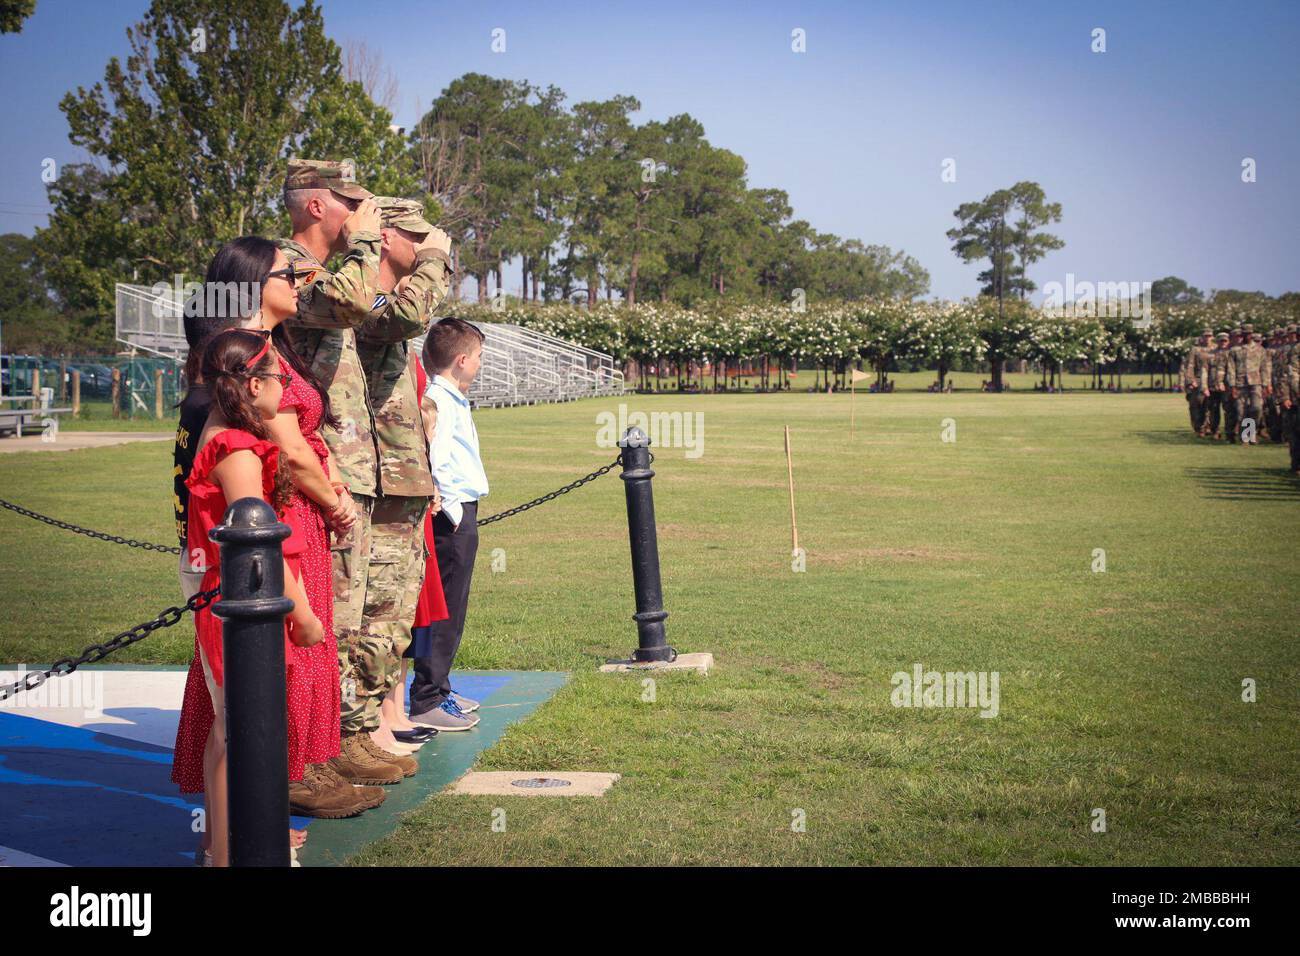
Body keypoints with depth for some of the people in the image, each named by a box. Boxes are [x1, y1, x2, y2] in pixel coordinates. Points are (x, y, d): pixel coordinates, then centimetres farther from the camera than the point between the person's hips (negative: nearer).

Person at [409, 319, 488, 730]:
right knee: (445, 610, -7)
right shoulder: (439, 400, -15)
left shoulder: (451, 399, 17)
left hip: (461, 515, 10)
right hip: (452, 516, -10)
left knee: (451, 608, 16)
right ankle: (426, 701, -3)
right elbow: (436, 459, -24)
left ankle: (439, 690, 25)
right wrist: (453, 509, -21)